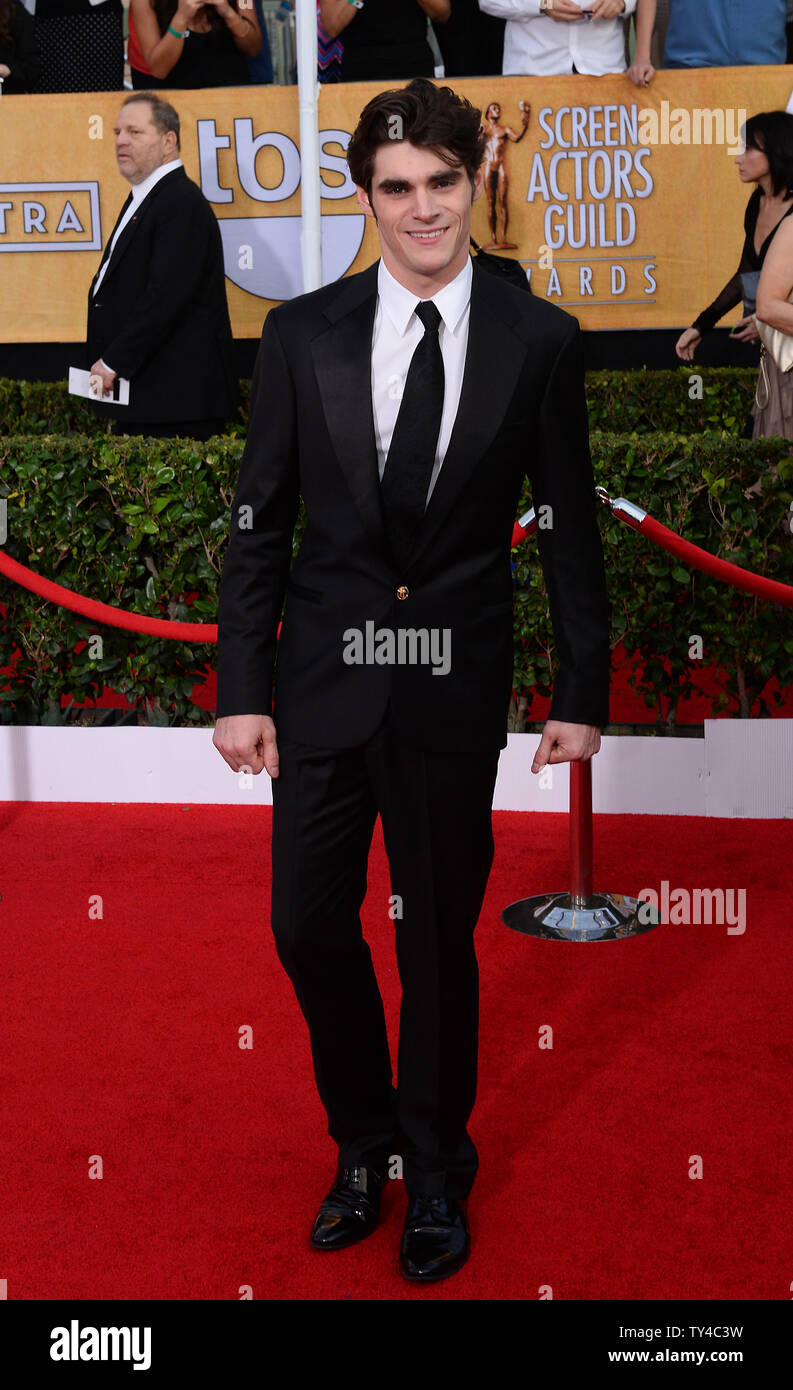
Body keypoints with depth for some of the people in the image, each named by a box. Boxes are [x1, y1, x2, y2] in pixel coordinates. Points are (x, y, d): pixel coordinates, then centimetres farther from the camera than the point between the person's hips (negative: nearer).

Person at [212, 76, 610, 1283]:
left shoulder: (538, 340, -1)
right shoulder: (302, 335, 0)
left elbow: (571, 529, 2)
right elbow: (258, 522, 2)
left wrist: (582, 693, 0)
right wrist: (241, 689, -2)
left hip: (456, 689, -1)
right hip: (325, 676, 2)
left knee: (440, 936, 10)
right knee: (307, 923, 7)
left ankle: (438, 1172, 32)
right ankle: (362, 1140, 34)